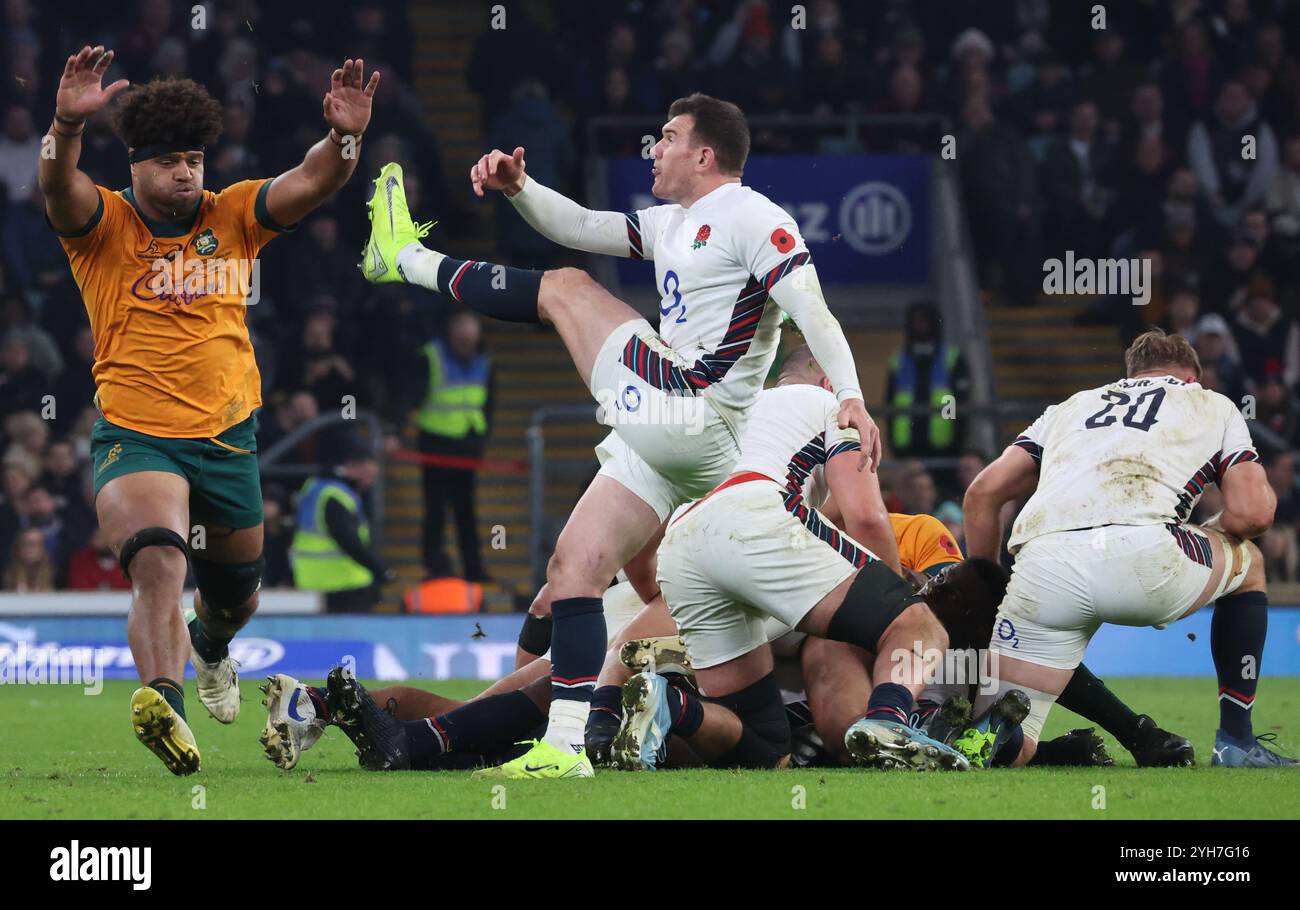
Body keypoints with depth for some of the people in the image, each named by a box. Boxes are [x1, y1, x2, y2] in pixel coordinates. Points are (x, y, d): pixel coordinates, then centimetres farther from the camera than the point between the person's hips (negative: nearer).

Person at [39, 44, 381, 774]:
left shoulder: (233, 218, 3)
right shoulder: (102, 225, -5)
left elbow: (311, 185, -9)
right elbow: (59, 186, -25)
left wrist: (345, 137, -30)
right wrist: (68, 124, -47)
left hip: (228, 437, 4)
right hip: (136, 434, -4)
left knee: (236, 591, 21)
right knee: (156, 558, -31)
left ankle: (211, 646, 56)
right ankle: (162, 699, -47)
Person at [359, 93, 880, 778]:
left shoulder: (751, 218, -5)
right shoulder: (671, 224, 24)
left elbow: (812, 311, -15)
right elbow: (579, 227, 27)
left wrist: (849, 396, -29)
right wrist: (518, 188, 9)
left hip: (689, 409, -10)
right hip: (666, 443, 10)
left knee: (566, 289, 1)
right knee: (572, 572, 5)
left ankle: (408, 259, 17)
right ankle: (565, 748, 5)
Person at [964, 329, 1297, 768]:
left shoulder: (1071, 407, 35)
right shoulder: (1213, 406, 27)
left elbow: (984, 493, 25)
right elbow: (1251, 513, 14)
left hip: (1040, 565, 2)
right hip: (1142, 549, -2)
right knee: (1248, 564, 32)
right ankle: (1236, 742, 28)